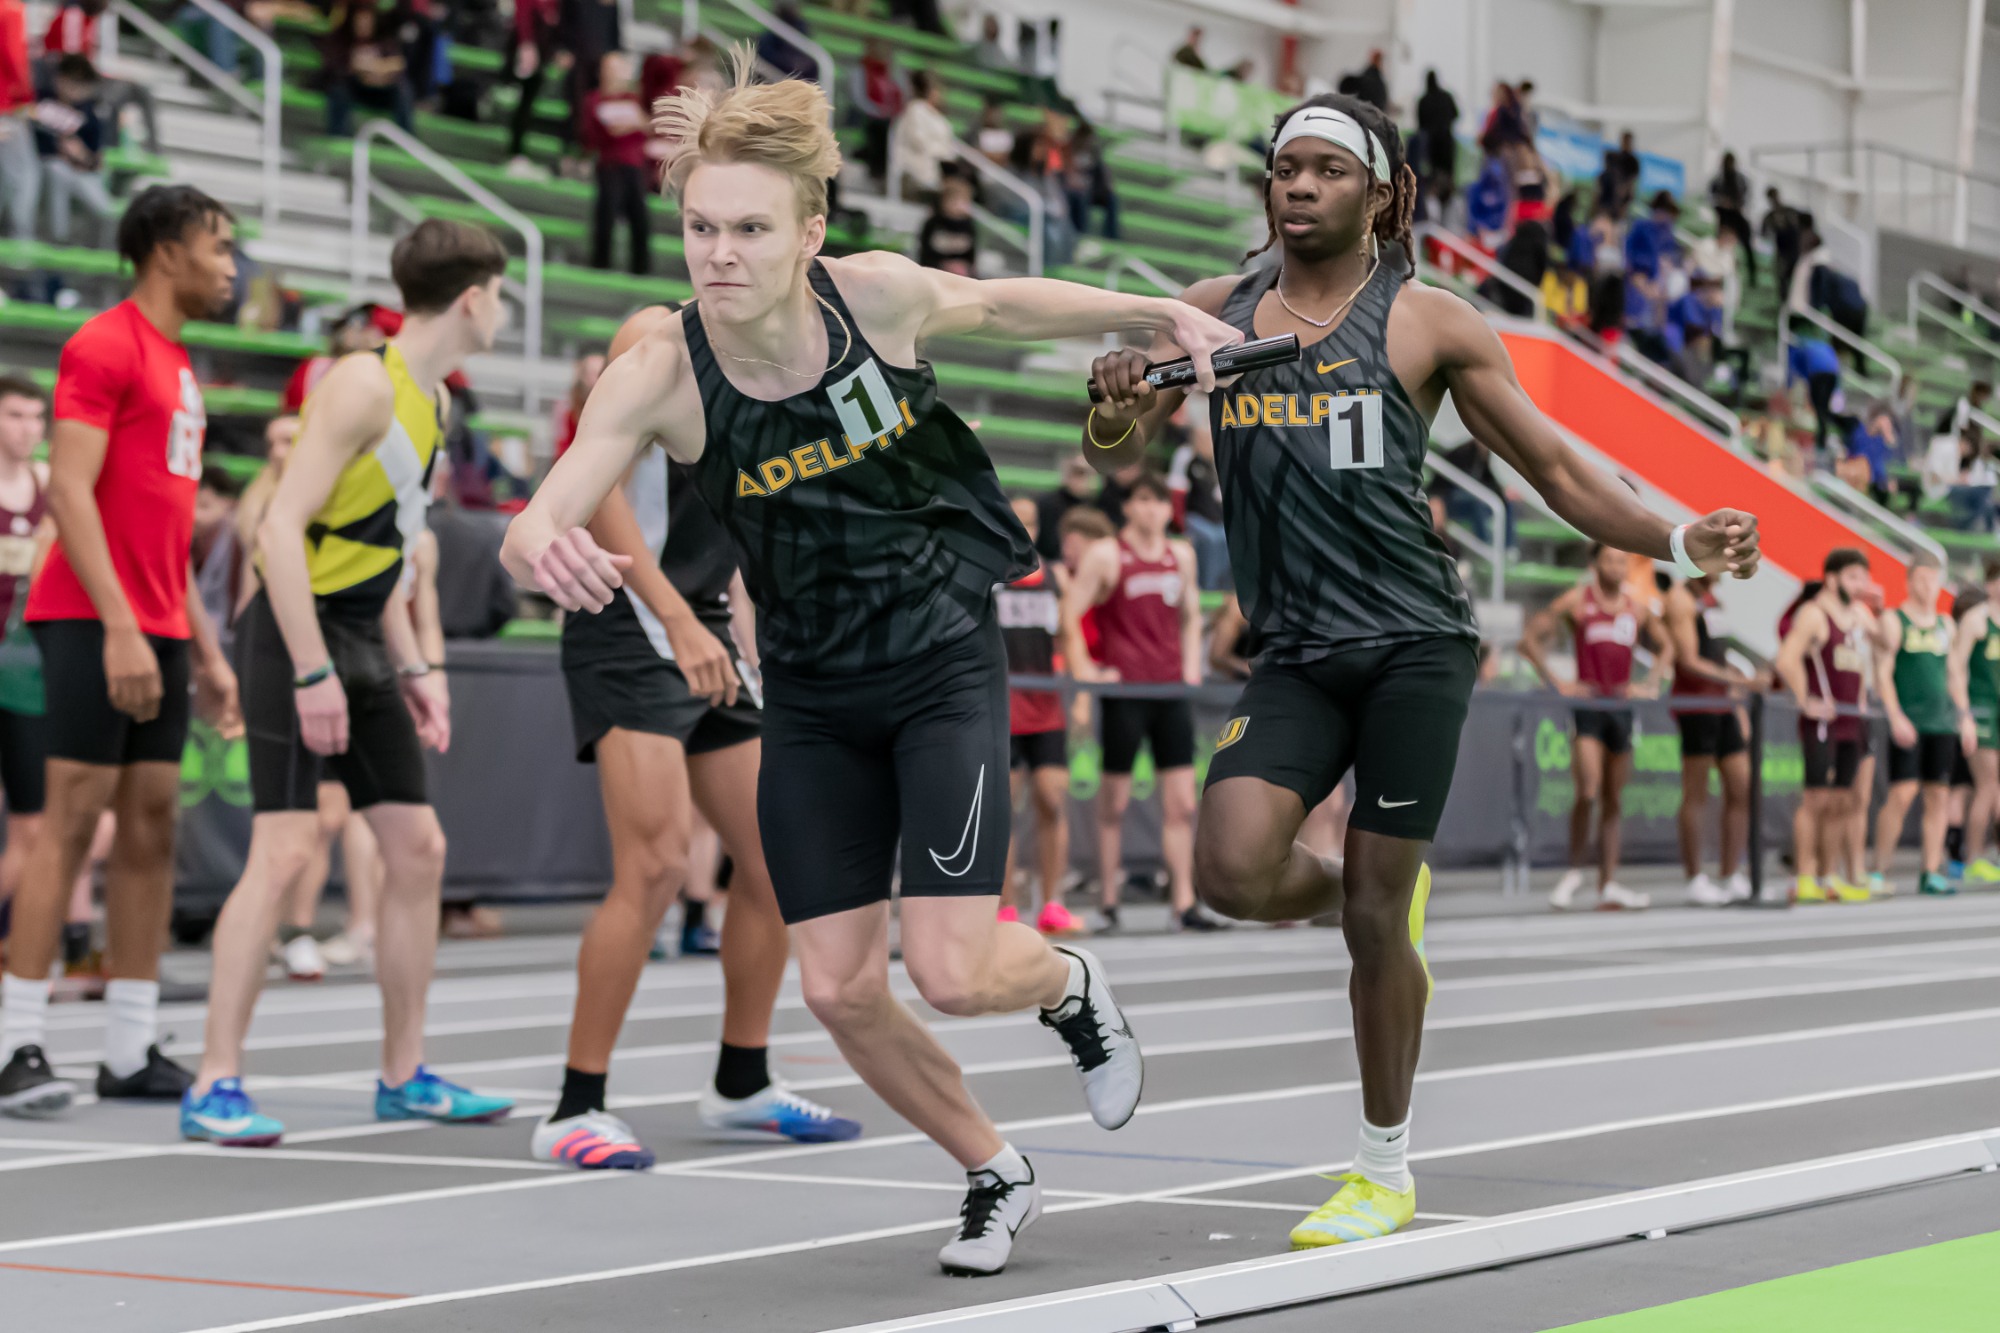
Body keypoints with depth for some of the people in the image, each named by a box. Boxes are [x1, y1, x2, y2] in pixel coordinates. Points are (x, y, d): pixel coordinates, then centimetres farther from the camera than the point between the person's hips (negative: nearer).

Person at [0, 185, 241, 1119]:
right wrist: (121, 627, -23)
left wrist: (205, 650, 21)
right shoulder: (106, 346, -8)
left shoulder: (178, 367, 20)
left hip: (157, 632, 9)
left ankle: (131, 1052, 8)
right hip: (92, 622, -9)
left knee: (152, 824, 6)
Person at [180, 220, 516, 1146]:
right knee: (285, 850, -15)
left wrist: (413, 667, 15)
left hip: (362, 645, 9)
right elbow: (283, 527, -21)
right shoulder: (365, 385, -15)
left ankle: (404, 1075, 17)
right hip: (298, 632, -9)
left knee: (417, 849, 8)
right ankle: (214, 1086, -11)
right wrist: (313, 672, -24)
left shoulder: (430, 399, 13)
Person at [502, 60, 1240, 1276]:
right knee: (839, 989, 0)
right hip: (815, 696, 2)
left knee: (953, 972, -12)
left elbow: (1002, 305, 6)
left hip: (945, 663, -2)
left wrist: (1164, 314, 10)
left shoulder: (876, 293, -17)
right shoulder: (662, 375, -20)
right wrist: (550, 549, -53)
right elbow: (535, 527, -30)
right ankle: (997, 1174, 26)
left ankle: (1071, 985, 25)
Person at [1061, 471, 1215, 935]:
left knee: (1182, 801, 1)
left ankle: (1183, 903, 3)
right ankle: (1108, 901, 7)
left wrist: (1191, 667, 12)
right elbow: (1069, 615, -4)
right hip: (1124, 691, -5)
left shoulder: (1182, 555, 13)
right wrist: (1084, 671, -12)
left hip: (1171, 689, 5)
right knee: (1115, 802, -1)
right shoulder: (1105, 556, -3)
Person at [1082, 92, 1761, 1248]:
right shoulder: (1214, 313, 10)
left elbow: (1557, 470, 3)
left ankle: (1388, 1172, 17)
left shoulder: (1429, 325, 0)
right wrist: (1118, 402, -12)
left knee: (1374, 916, -2)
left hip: (1415, 643, -3)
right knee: (1233, 871, -19)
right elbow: (1117, 459, 13)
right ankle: (1352, 894, 19)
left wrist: (1678, 544, -12)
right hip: (1297, 659, 3)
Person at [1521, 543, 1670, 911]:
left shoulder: (1637, 609, 11)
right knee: (1588, 792, -17)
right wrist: (1556, 682, -9)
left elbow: (1665, 648, 26)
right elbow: (1530, 639, -2)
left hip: (1622, 705, 5)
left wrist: (1651, 685, 10)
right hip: (1587, 703, -4)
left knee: (1613, 801, 6)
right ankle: (1573, 873, -2)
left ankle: (1608, 884, 8)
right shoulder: (1577, 601, 0)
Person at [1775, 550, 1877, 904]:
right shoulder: (1814, 614, -9)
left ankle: (1831, 878, 14)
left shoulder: (1859, 613, 15)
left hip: (1851, 721, 8)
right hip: (1822, 720, -8)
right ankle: (1805, 880, -11)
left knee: (1842, 803, 8)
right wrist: (1806, 702, -17)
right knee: (1817, 798, -11)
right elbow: (1787, 660, -18)